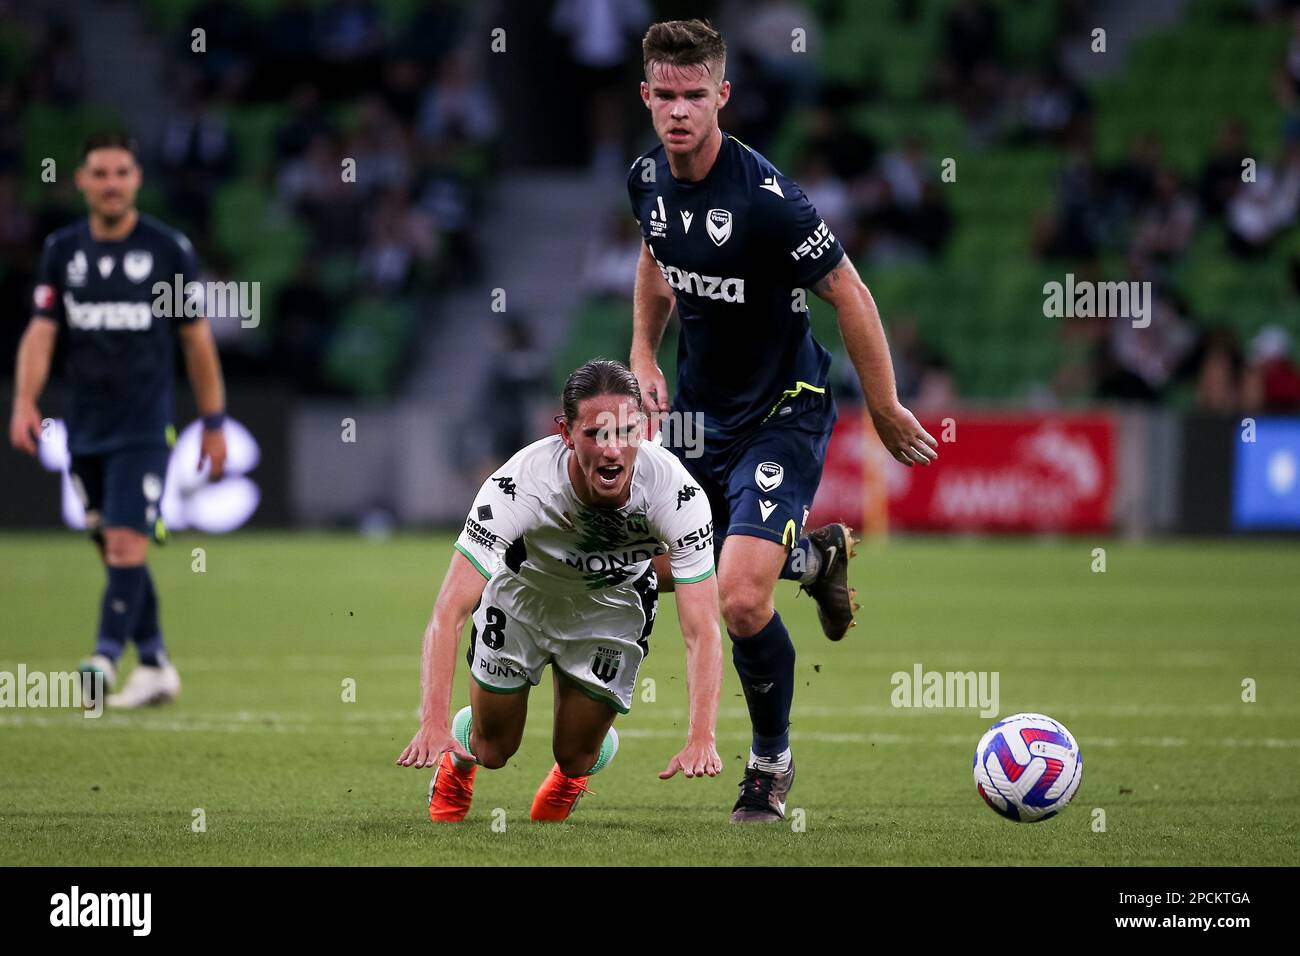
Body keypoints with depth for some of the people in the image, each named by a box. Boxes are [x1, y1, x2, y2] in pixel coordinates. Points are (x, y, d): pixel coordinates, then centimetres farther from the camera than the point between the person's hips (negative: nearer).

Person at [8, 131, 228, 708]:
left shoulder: (168, 249, -2)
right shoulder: (62, 250, 5)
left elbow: (196, 339, 3)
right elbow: (40, 333, -1)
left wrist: (214, 422, 4)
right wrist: (25, 401, -17)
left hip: (144, 425, -4)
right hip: (85, 427, 4)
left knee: (127, 541, -16)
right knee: (111, 548, 8)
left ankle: (106, 655, -20)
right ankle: (155, 666, 18)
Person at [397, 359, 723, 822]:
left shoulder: (676, 492, -37)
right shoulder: (519, 484, -41)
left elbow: (701, 631, -35)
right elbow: (449, 610, -42)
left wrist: (701, 738, -48)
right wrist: (433, 723, -54)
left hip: (613, 602, 1)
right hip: (522, 589, -1)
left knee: (576, 755, 1)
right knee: (493, 750, 7)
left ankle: (570, 776, 41)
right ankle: (455, 765, 46)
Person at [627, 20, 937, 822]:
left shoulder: (764, 198, -27)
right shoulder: (649, 178, -4)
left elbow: (850, 294, -19)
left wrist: (886, 410, -13)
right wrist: (643, 355, 10)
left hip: (781, 417, -8)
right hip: (702, 410, 8)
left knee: (741, 601, -19)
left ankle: (772, 760, 8)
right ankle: (815, 556, 45)